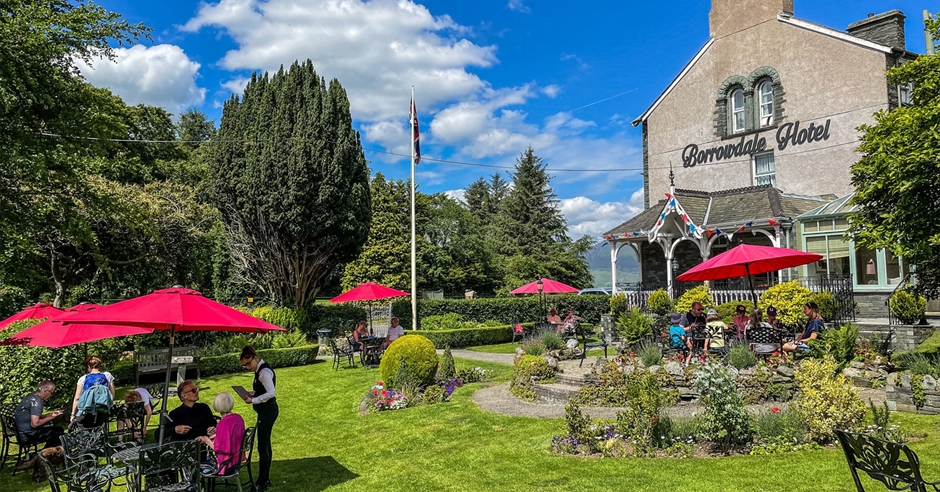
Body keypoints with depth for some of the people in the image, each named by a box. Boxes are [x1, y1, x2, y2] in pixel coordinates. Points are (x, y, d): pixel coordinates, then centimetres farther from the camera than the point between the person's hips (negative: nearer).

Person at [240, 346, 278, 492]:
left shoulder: (264, 371, -21)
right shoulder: (260, 370, 10)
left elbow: (271, 393, -28)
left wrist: (253, 400, -20)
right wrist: (251, 394, 3)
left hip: (268, 411, -10)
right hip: (265, 411, 10)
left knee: (262, 446, -1)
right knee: (266, 445, 18)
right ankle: (265, 479, 30)